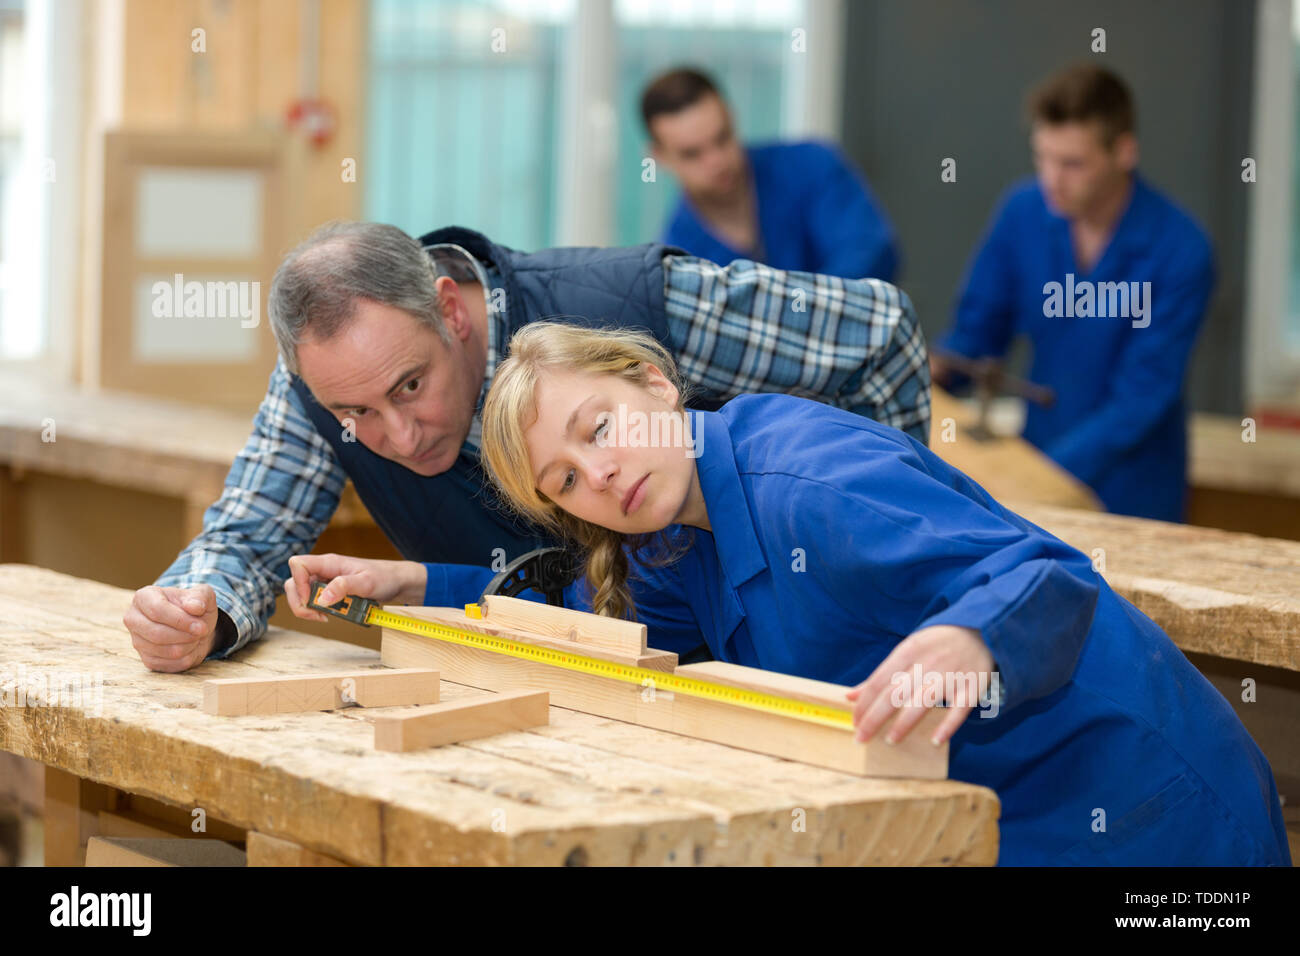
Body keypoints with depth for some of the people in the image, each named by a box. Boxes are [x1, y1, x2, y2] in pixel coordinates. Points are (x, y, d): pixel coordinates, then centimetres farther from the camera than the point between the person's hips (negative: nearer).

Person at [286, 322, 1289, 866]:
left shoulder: (807, 482, -26)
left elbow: (1055, 580, -36)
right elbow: (591, 619, 23)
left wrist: (968, 638, -59)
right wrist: (418, 588, 12)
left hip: (1126, 797, -9)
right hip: (979, 813, 9)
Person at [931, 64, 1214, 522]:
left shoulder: (1181, 252, -20)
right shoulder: (1023, 211, -7)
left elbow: (1140, 402, -21)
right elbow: (978, 329, 5)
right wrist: (934, 367, -16)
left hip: (1131, 500, -3)